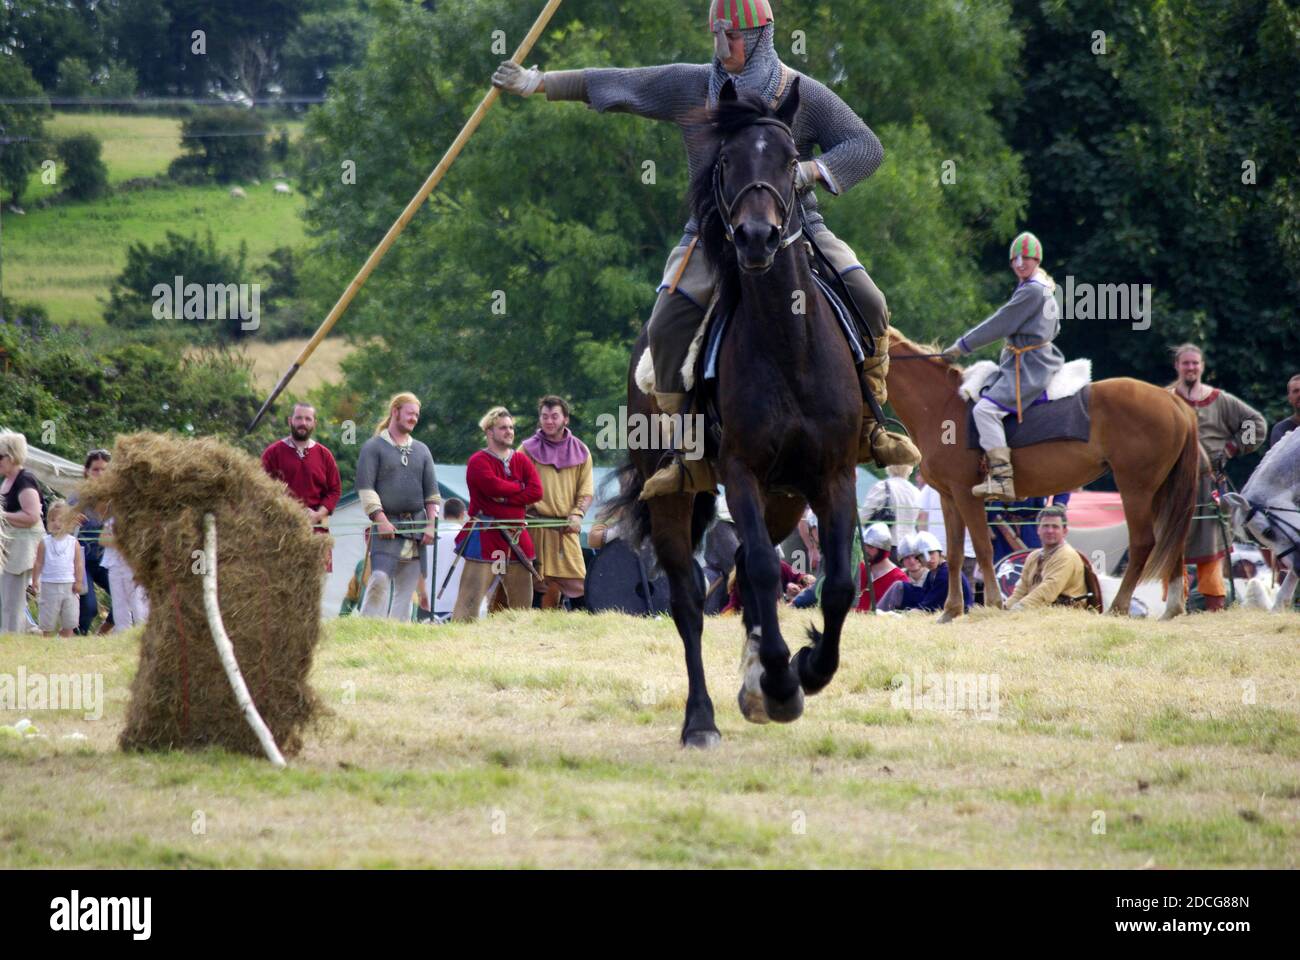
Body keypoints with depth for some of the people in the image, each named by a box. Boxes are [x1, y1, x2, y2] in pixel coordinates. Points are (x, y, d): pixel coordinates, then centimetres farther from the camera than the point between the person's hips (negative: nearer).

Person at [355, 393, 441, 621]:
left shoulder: (421, 451, 17)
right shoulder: (373, 447, 2)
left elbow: (431, 492, 16)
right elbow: (365, 488, -6)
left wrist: (431, 524, 5)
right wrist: (380, 519, -15)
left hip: (416, 528, 5)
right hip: (387, 526, -5)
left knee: (407, 587, 3)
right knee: (380, 579, -19)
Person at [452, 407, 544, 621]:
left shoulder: (521, 460, 12)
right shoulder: (479, 461, -4)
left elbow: (537, 491, -2)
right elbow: (494, 487, -22)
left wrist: (506, 498, -13)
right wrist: (520, 487, -6)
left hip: (516, 537, 6)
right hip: (485, 537, -6)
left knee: (523, 602, 9)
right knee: (471, 597, -11)